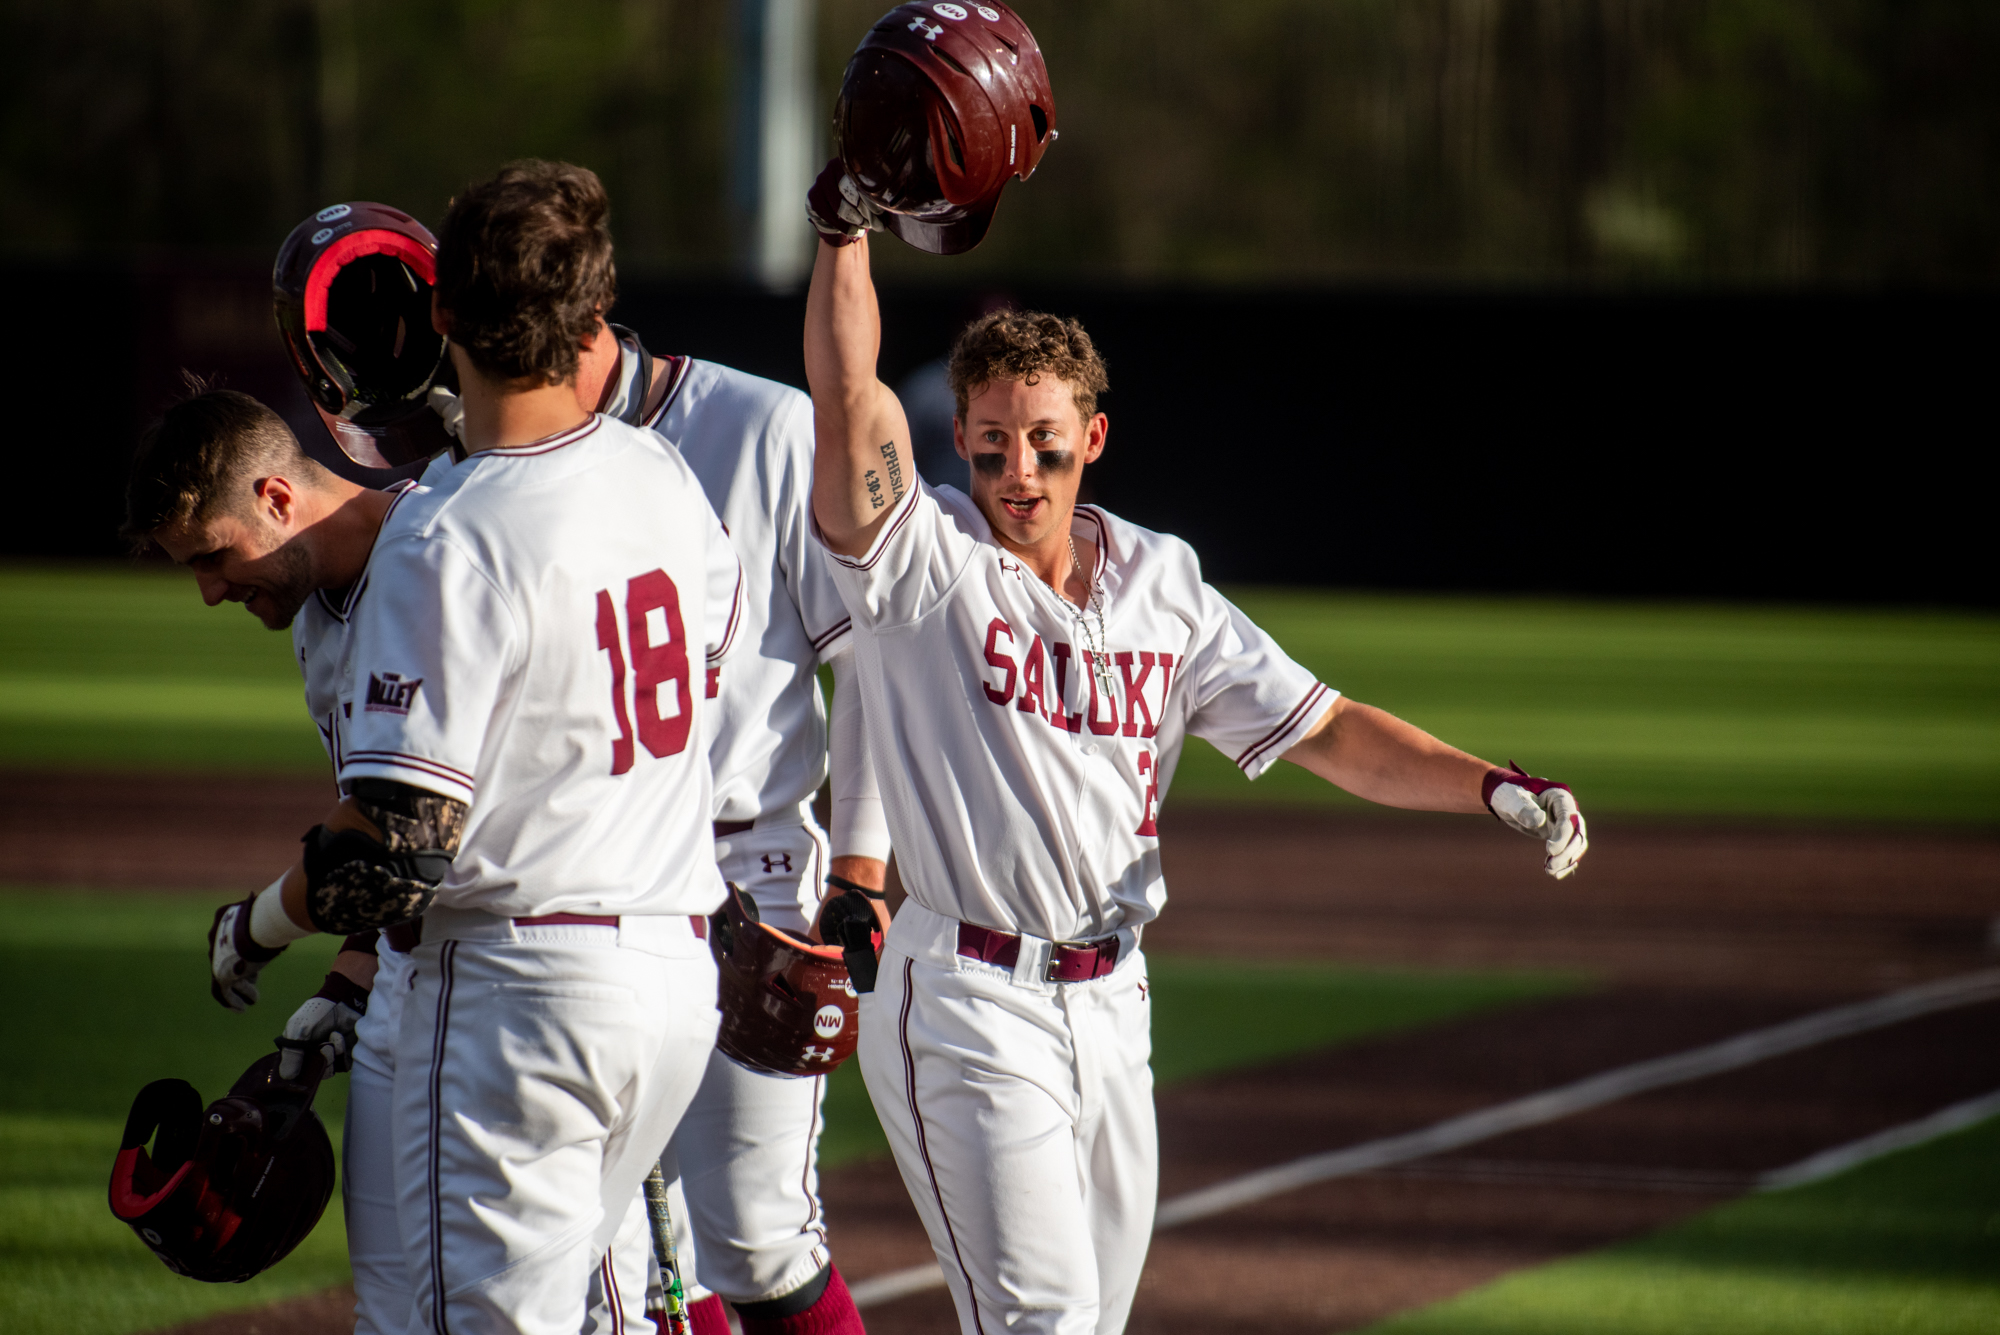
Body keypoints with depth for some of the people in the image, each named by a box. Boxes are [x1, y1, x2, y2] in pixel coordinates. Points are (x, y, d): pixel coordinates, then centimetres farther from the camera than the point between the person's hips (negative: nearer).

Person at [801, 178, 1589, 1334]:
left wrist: (1493, 787, -6)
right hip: (970, 1009, -6)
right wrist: (846, 229, -25)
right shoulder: (924, 563, -5)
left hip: (1111, 1009, 6)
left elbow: (1324, 729, 7)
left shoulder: (1160, 584, 9)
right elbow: (850, 401, -21)